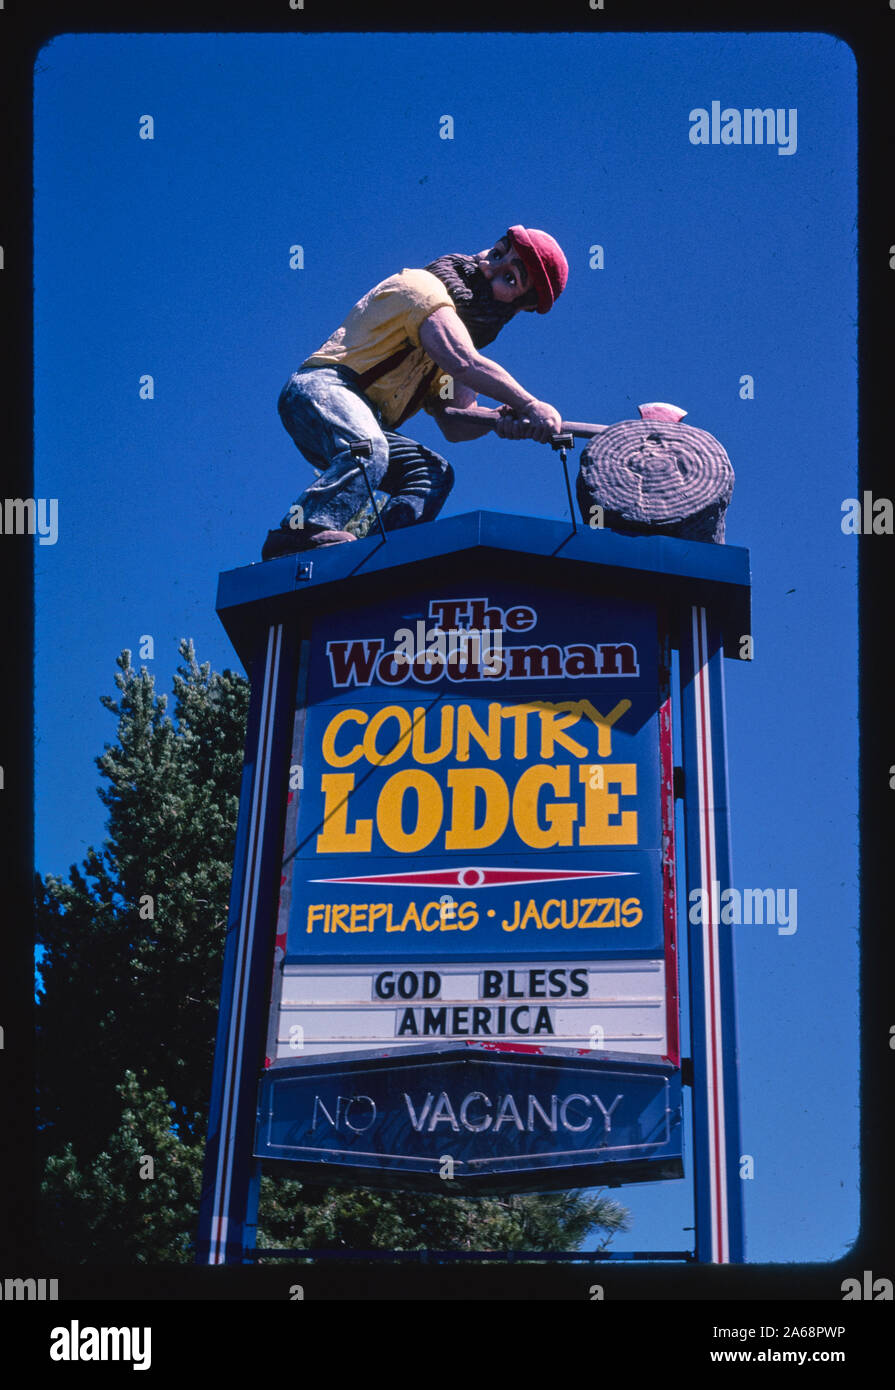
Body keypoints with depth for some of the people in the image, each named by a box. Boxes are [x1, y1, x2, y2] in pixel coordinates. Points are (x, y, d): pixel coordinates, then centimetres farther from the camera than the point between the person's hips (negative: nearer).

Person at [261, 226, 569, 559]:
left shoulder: (456, 324, 21)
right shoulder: (423, 287, -5)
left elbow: (453, 424, 6)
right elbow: (464, 363, -24)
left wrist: (500, 420, -15)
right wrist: (529, 405, -25)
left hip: (365, 425, 9)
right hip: (322, 387, -9)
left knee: (433, 474, -9)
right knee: (368, 451, -37)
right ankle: (298, 536, -43)